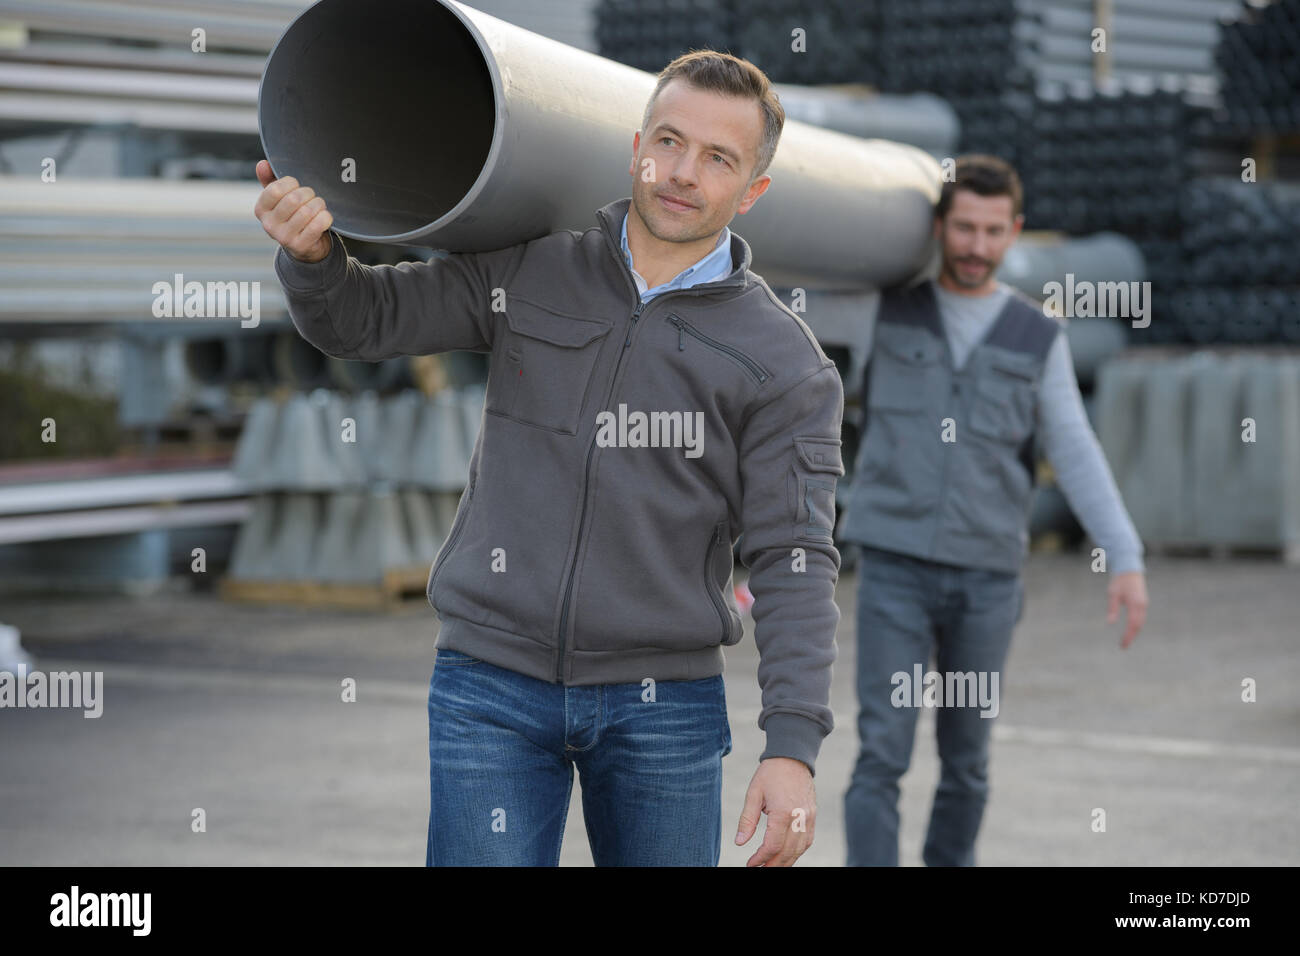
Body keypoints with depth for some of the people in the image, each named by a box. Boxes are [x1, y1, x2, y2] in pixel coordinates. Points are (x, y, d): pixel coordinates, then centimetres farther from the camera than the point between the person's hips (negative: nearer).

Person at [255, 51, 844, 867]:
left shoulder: (783, 362, -2)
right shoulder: (529, 268, 4)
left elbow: (795, 560, -6)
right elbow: (360, 319, 9)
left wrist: (793, 746, -16)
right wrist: (313, 254, -15)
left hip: (662, 703, 0)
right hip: (491, 684, 1)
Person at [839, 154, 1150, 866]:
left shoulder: (1038, 339, 5)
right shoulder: (889, 310, 3)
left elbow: (1077, 460, 1)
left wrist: (1127, 562, -9)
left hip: (984, 578, 2)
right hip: (894, 569, -1)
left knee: (965, 759, 11)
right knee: (883, 755, -10)